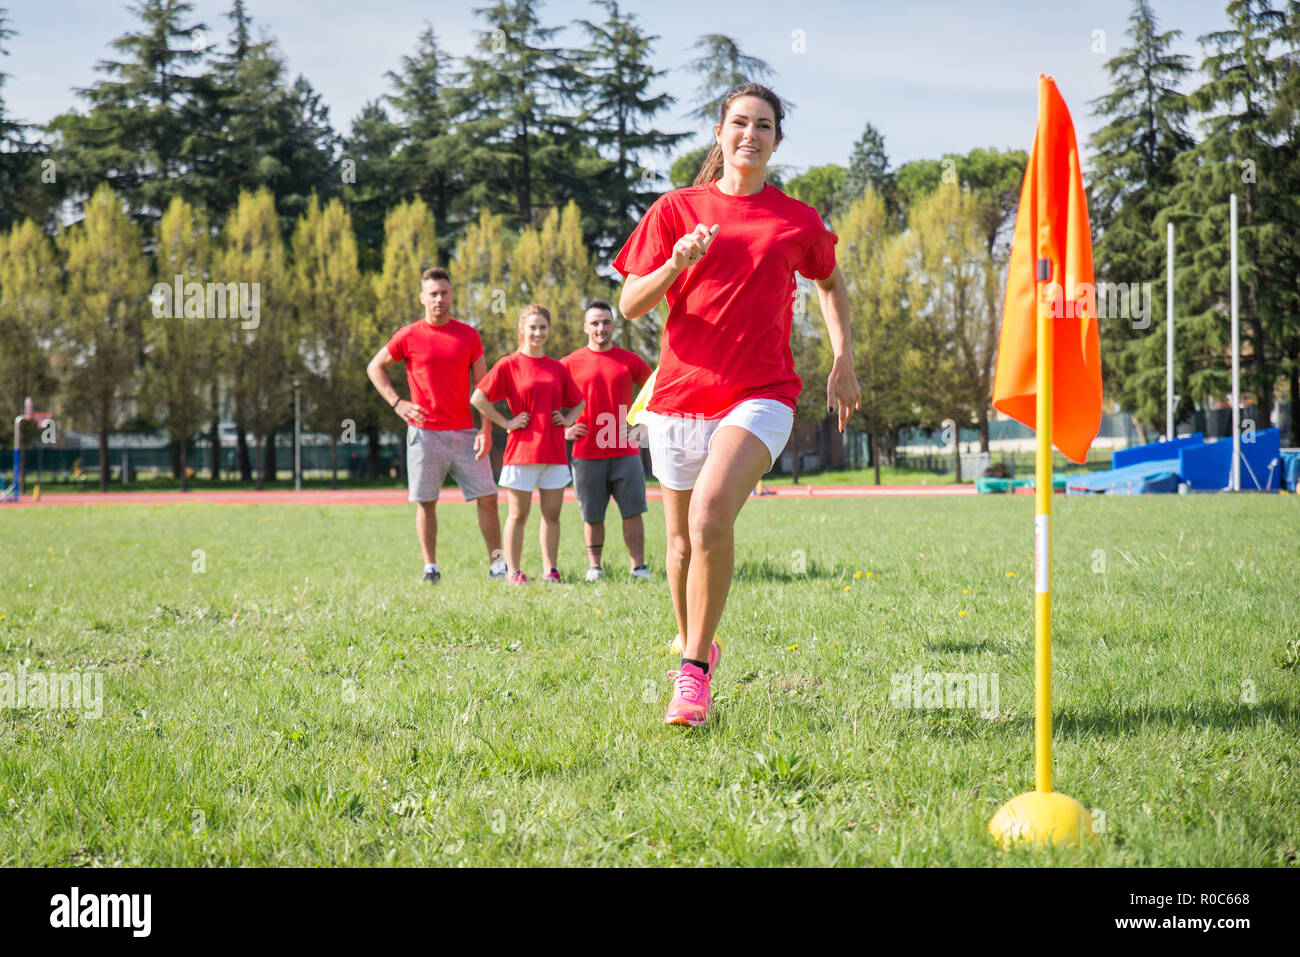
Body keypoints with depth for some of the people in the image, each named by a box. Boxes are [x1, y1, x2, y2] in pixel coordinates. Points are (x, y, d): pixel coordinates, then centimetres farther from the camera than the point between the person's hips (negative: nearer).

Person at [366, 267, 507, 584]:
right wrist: (396, 403, -2)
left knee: (487, 497, -2)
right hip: (425, 433, -2)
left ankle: (497, 564, 5)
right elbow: (375, 367, 10)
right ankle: (430, 567, 9)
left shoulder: (468, 335, 7)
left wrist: (486, 429, -2)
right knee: (426, 502, 1)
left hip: (464, 433, 2)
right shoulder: (409, 336, 1)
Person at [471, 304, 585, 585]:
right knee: (518, 514, 1)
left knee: (552, 514, 6)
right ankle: (514, 572, 6)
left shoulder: (558, 369, 12)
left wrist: (568, 419, 6)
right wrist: (506, 422, -9)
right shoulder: (509, 365, -2)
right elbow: (478, 398, -8)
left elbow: (579, 401, 25)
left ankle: (551, 570, 12)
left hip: (554, 452, 4)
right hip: (522, 450, -4)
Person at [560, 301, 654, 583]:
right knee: (592, 515, 4)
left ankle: (638, 566, 1)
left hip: (625, 452, 1)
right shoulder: (571, 363, 4)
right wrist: (563, 428, 0)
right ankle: (594, 567, 14)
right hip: (587, 452, -1)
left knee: (633, 511, -3)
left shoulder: (630, 360, 7)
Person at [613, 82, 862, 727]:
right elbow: (630, 306, 2)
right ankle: (691, 644, 39)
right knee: (682, 538, 12)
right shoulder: (676, 209, 5)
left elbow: (830, 282, 28)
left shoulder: (797, 220, 7)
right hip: (680, 392, 2)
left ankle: (695, 670, -15)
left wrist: (843, 360, 18)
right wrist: (675, 267, -16)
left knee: (710, 515, -26)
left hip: (760, 395, -2)